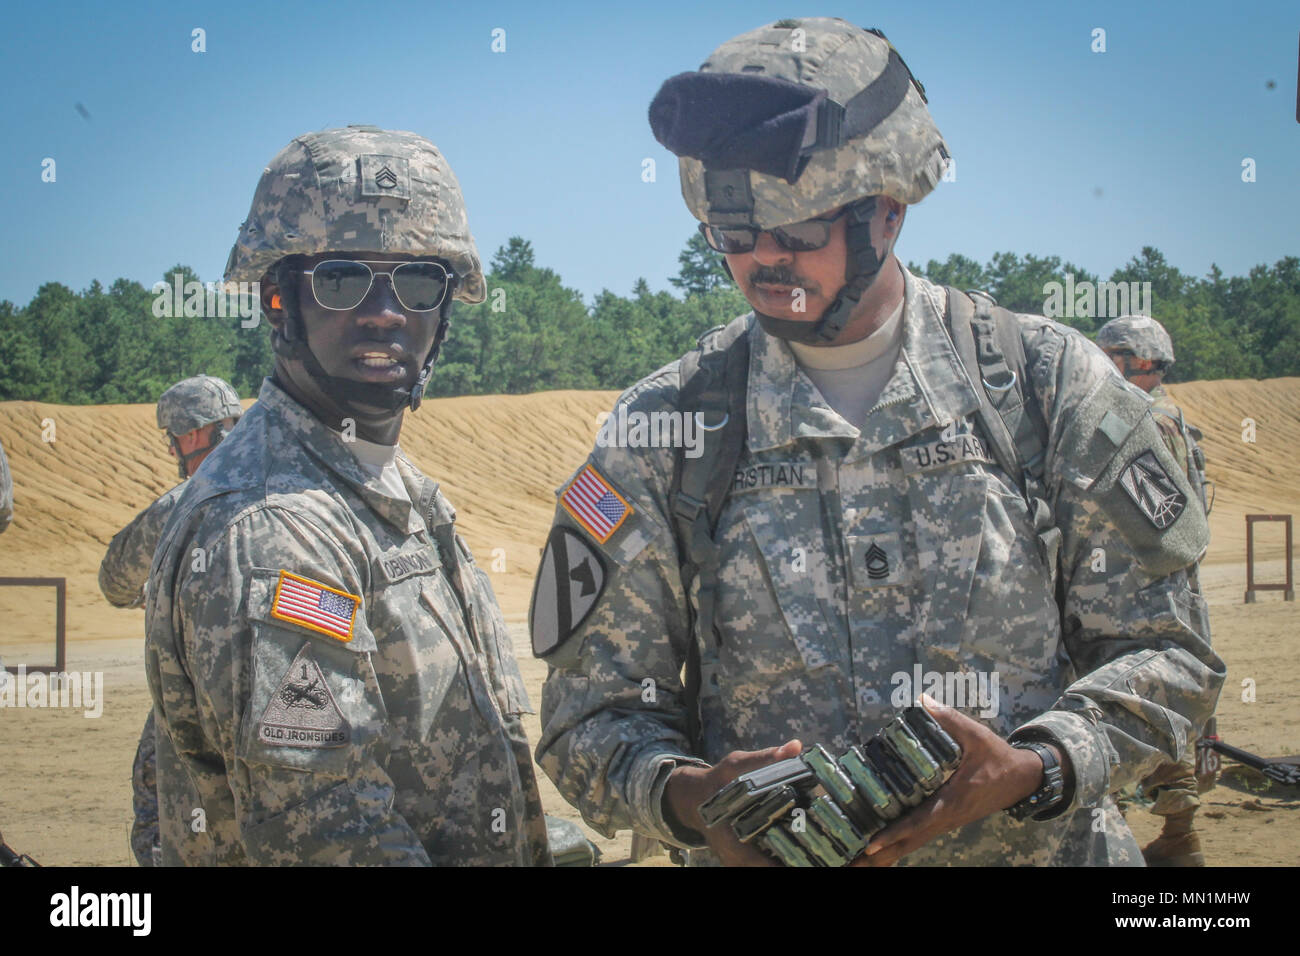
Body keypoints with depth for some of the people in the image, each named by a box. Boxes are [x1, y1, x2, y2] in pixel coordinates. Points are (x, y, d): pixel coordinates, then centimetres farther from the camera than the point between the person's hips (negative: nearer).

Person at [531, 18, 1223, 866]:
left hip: (1040, 845, 0)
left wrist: (1034, 771, -18)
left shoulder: (1047, 385, -4)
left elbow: (1165, 651, -2)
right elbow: (594, 708, -1)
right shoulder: (664, 428, -4)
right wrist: (686, 796, -21)